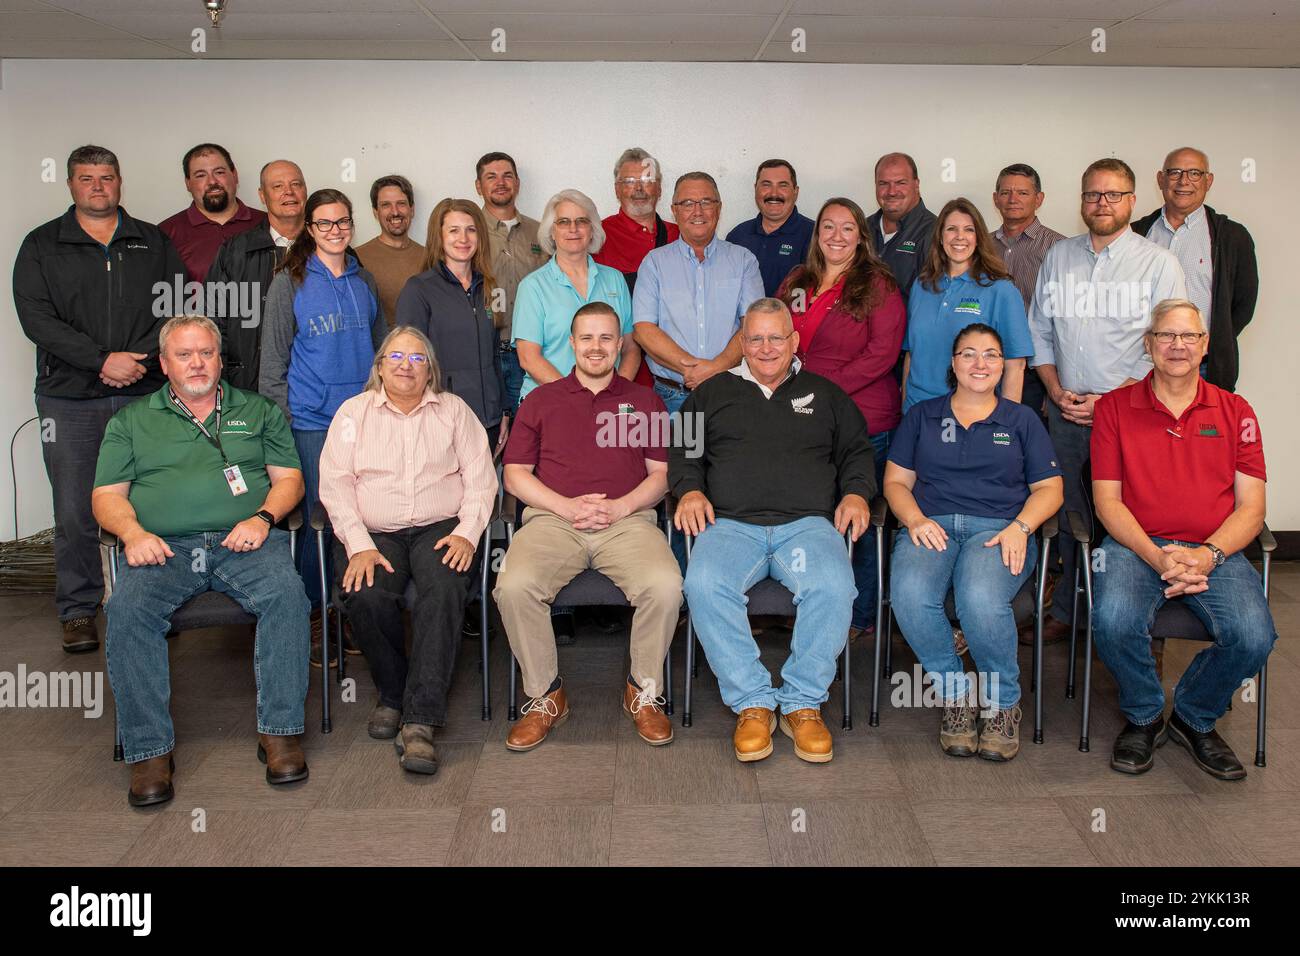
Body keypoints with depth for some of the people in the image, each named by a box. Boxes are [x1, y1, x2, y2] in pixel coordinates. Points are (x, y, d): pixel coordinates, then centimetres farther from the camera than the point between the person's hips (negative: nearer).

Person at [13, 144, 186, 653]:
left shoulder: (154, 243, 13)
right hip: (69, 399, -1)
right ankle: (78, 610, 12)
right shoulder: (42, 246, 8)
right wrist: (103, 359, -14)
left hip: (145, 395, 1)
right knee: (76, 511, 0)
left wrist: (141, 358, -10)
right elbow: (36, 317, -4)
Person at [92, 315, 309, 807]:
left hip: (244, 543, 0)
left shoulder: (258, 411, 21)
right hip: (163, 547, 1)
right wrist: (133, 531, -8)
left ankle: (280, 730, -25)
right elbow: (106, 495, 13)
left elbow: (289, 477, 15)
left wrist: (263, 518, -6)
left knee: (286, 592, -32)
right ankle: (149, 749, -24)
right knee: (126, 610, -30)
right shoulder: (131, 421, 21)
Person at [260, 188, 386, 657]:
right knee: (313, 516, 0)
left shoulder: (364, 281, 13)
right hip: (309, 419, -4)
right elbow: (274, 356, 0)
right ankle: (312, 616, 11)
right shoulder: (290, 282, 0)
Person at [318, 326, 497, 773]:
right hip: (373, 532, 1)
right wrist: (360, 546, -11)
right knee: (366, 597, -30)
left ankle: (419, 722, -32)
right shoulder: (354, 412, 13)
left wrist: (466, 532, -11)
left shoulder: (454, 410, 14)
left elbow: (480, 478, 6)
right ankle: (392, 693, -3)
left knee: (444, 590, -32)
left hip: (439, 528, 0)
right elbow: (334, 484, 3)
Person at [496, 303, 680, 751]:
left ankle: (644, 692, -7)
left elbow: (662, 473, 13)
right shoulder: (541, 400, 20)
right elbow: (515, 474, 12)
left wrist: (621, 505, -6)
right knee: (514, 586, -30)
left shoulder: (644, 401, 21)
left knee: (665, 586, -30)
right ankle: (545, 694, -9)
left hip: (628, 518, 0)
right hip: (553, 518, 0)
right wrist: (567, 506, -5)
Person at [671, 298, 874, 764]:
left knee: (833, 586, -34)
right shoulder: (713, 392, 25)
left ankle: (803, 703, -17)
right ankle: (752, 703, -21)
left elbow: (856, 451, 24)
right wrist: (689, 490, 0)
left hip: (808, 522, 0)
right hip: (730, 523, 0)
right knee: (704, 585, -33)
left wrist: (856, 493, 4)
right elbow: (681, 449, 20)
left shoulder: (824, 394, 25)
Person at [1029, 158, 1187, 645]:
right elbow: (1039, 331, 14)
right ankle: (1064, 612, 17)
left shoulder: (1159, 262, 2)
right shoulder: (1058, 256, 12)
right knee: (1067, 511, 6)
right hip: (1065, 412, 3)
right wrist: (1056, 391, 0)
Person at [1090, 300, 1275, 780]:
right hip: (1136, 546, -1)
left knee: (1253, 636, -26)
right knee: (1114, 622, -32)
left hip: (1216, 551, 2)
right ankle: (1144, 717, 1)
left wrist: (1208, 555, -14)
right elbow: (1107, 501, 1)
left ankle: (1194, 719, 7)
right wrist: (1157, 558, -14)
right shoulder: (1114, 407, 7)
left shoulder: (1235, 412, 11)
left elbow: (1251, 506, 5)